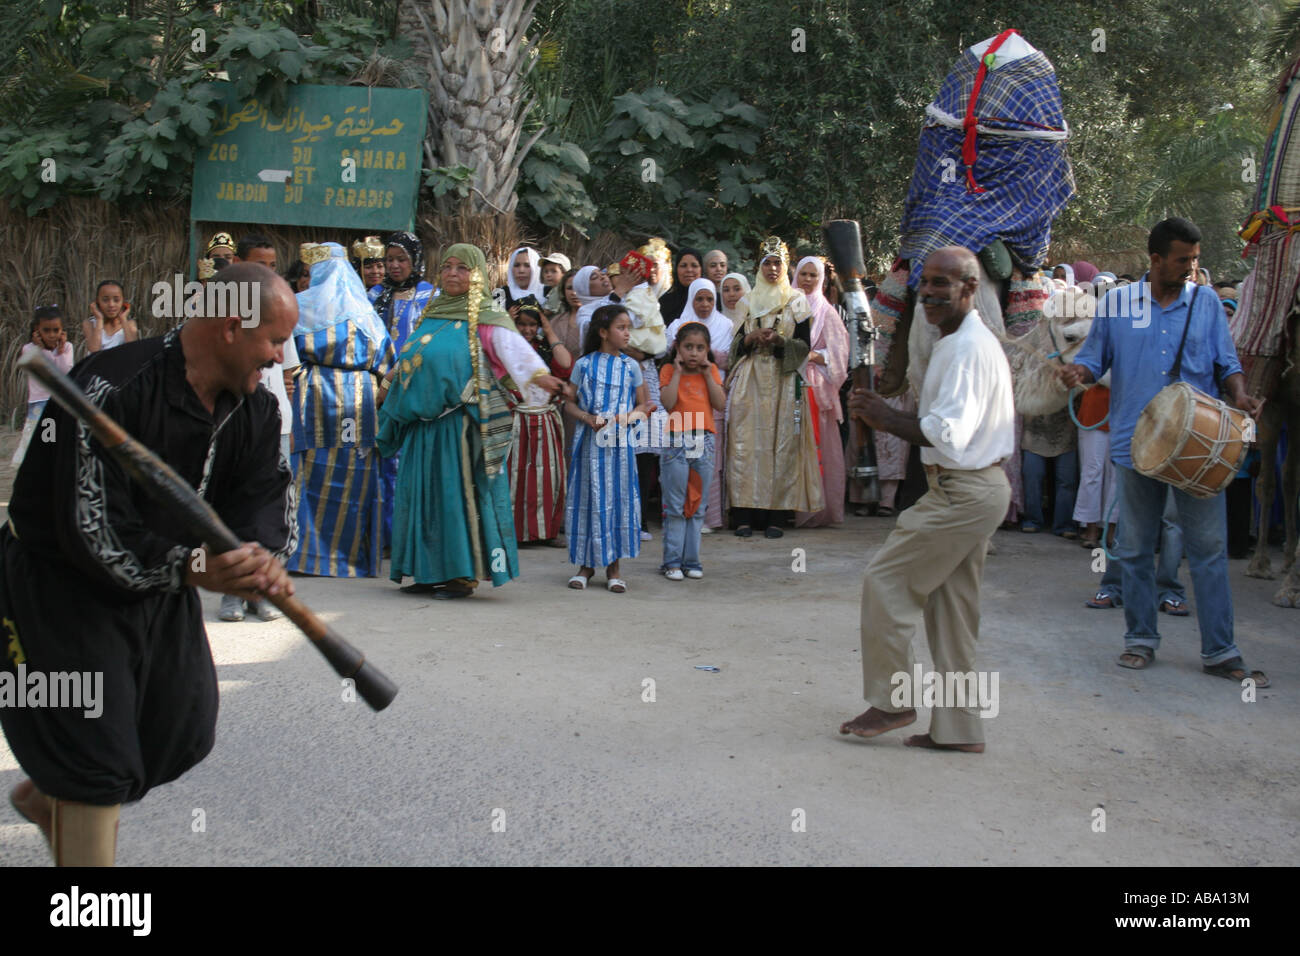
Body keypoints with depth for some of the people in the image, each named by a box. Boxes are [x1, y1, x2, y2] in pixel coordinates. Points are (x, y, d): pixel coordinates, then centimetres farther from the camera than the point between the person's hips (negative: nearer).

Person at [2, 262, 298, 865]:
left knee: (185, 734, 15)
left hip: (160, 586, 8)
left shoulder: (255, 408, -4)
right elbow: (90, 529, -31)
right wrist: (189, 568, -40)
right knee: (97, 763, -7)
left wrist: (263, 557, -31)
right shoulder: (113, 388, -29)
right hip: (62, 586, -8)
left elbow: (265, 497, -9)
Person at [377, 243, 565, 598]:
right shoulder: (432, 315, 15)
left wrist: (540, 375, -37)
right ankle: (431, 571, 17)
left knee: (459, 491, -6)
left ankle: (464, 573, 2)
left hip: (461, 420, -7)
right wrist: (393, 376, 40)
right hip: (423, 421, 7)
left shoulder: (487, 321, -5)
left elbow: (514, 348, -22)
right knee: (424, 492, 8)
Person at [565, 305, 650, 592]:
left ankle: (613, 566, 11)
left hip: (620, 440, 1)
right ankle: (586, 564, 13)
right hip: (590, 440, -1)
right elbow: (569, 403, 5)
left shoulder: (630, 366, 6)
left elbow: (644, 405, 9)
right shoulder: (584, 364, 2)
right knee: (589, 497, 2)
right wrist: (588, 418, -13)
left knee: (619, 497, 2)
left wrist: (625, 418, -10)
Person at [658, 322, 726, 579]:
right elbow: (668, 403, -14)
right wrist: (677, 372, -11)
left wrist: (707, 373, -5)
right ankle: (672, 561, 4)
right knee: (675, 507, -1)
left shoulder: (711, 371, 9)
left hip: (703, 442, 3)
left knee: (697, 506, 7)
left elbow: (721, 404, -3)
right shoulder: (668, 370, 1)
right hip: (675, 442, -3)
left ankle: (691, 560, 13)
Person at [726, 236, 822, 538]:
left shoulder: (797, 301, 9)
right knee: (746, 441, -7)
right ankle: (745, 514, -6)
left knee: (781, 442, -6)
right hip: (751, 380, 2)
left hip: (783, 380, -1)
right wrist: (753, 338, -9)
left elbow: (804, 344, 2)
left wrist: (779, 341, -16)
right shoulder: (747, 302, 14)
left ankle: (774, 515, -3)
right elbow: (737, 344, 11)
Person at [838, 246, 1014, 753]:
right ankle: (957, 727, 18)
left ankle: (891, 699, 5)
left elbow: (949, 433, -26)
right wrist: (886, 415, 5)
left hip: (963, 493, -11)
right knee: (951, 606, 13)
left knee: (886, 579, -4)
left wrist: (885, 417, -16)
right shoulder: (957, 341, 16)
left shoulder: (969, 348, -18)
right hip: (975, 488, 11)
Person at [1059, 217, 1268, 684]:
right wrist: (1076, 373, -15)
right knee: (1136, 548, 9)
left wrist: (1239, 396, -12)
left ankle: (1219, 651, 6)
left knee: (1209, 546, -2)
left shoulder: (1206, 304, 7)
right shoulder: (1115, 304, 4)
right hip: (1136, 445, 0)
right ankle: (1141, 638, 24)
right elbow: (1093, 359, 8)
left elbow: (1227, 364, 9)